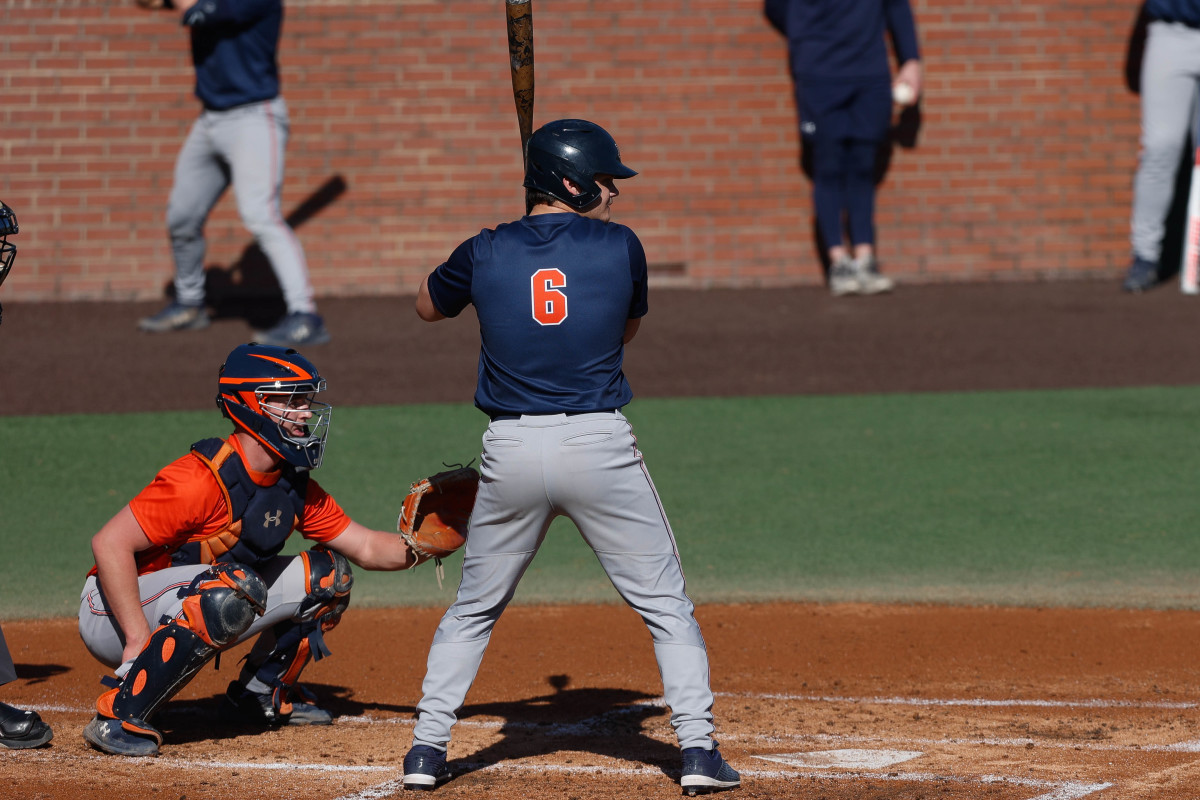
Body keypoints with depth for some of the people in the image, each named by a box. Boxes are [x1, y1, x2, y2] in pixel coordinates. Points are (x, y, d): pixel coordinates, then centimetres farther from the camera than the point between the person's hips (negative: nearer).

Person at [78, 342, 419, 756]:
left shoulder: (294, 486, 0)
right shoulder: (204, 479, -26)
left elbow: (366, 547, 9)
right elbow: (109, 543, -28)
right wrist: (139, 640, -31)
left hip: (184, 610, 8)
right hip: (115, 611, -8)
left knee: (328, 576, 5)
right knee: (234, 587, -37)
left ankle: (260, 693, 18)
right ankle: (119, 716, -28)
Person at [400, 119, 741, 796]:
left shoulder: (485, 254, 3)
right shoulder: (620, 247, -1)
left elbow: (428, 307, 24)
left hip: (511, 450, 2)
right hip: (599, 443, -2)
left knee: (473, 609, 19)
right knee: (668, 606, 8)